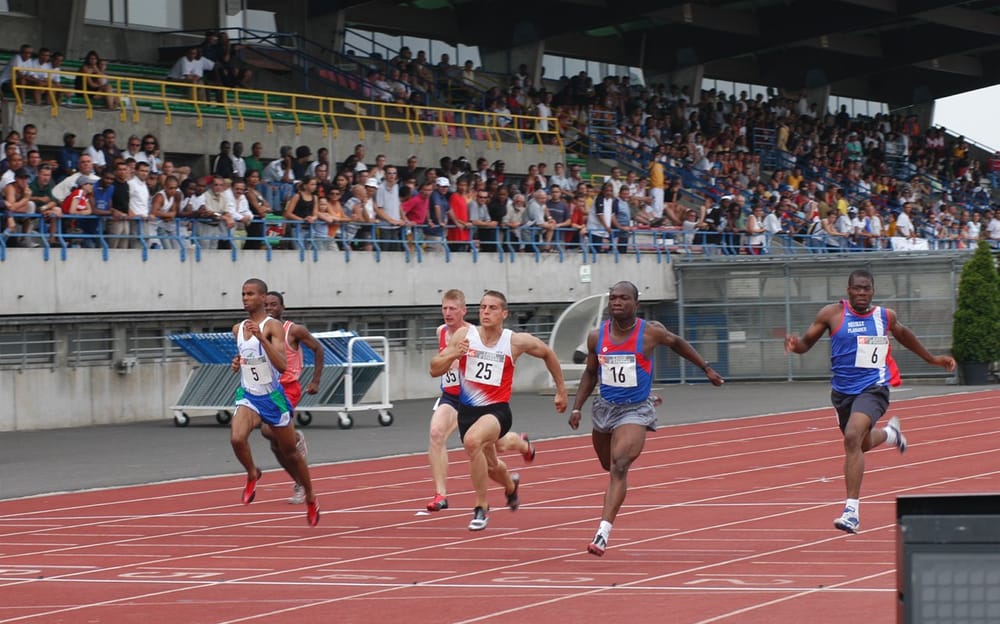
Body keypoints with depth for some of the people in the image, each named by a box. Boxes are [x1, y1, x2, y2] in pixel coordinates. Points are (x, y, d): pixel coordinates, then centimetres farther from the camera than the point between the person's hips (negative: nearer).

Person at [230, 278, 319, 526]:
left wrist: (261, 337, -32)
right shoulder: (238, 329, 5)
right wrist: (238, 362, 5)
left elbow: (282, 366, -26)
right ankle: (252, 474, 3)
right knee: (237, 438, -27)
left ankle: (310, 497, 32)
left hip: (272, 396, -4)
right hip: (248, 396, 4)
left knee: (289, 452, 10)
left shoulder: (272, 327, -13)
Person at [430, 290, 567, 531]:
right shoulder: (464, 335, -4)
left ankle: (481, 507, -21)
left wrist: (561, 390, 17)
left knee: (472, 441, -36)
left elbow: (547, 354, 11)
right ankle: (511, 485, 62)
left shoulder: (516, 341, -8)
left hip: (497, 409, -4)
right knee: (490, 466, 22)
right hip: (467, 410, 4)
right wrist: (452, 355, -23)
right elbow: (434, 370, -3)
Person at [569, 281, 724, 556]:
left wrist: (707, 368, 16)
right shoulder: (596, 337, -4)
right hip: (604, 408, 5)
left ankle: (603, 533, -30)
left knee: (618, 467, -22)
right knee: (610, 466, 22)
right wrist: (577, 407, 3)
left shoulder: (650, 332, -11)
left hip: (635, 411, -5)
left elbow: (677, 343, 10)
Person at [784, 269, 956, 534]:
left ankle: (852, 510, -25)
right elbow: (807, 342, 1)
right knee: (863, 444, 23)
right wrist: (794, 344, -24)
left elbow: (903, 334, 23)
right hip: (843, 391, 3)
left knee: (853, 437, -26)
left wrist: (932, 359, 32)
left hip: (873, 387, -3)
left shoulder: (886, 316, 2)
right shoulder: (832, 314, -3)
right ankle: (889, 433, 63)